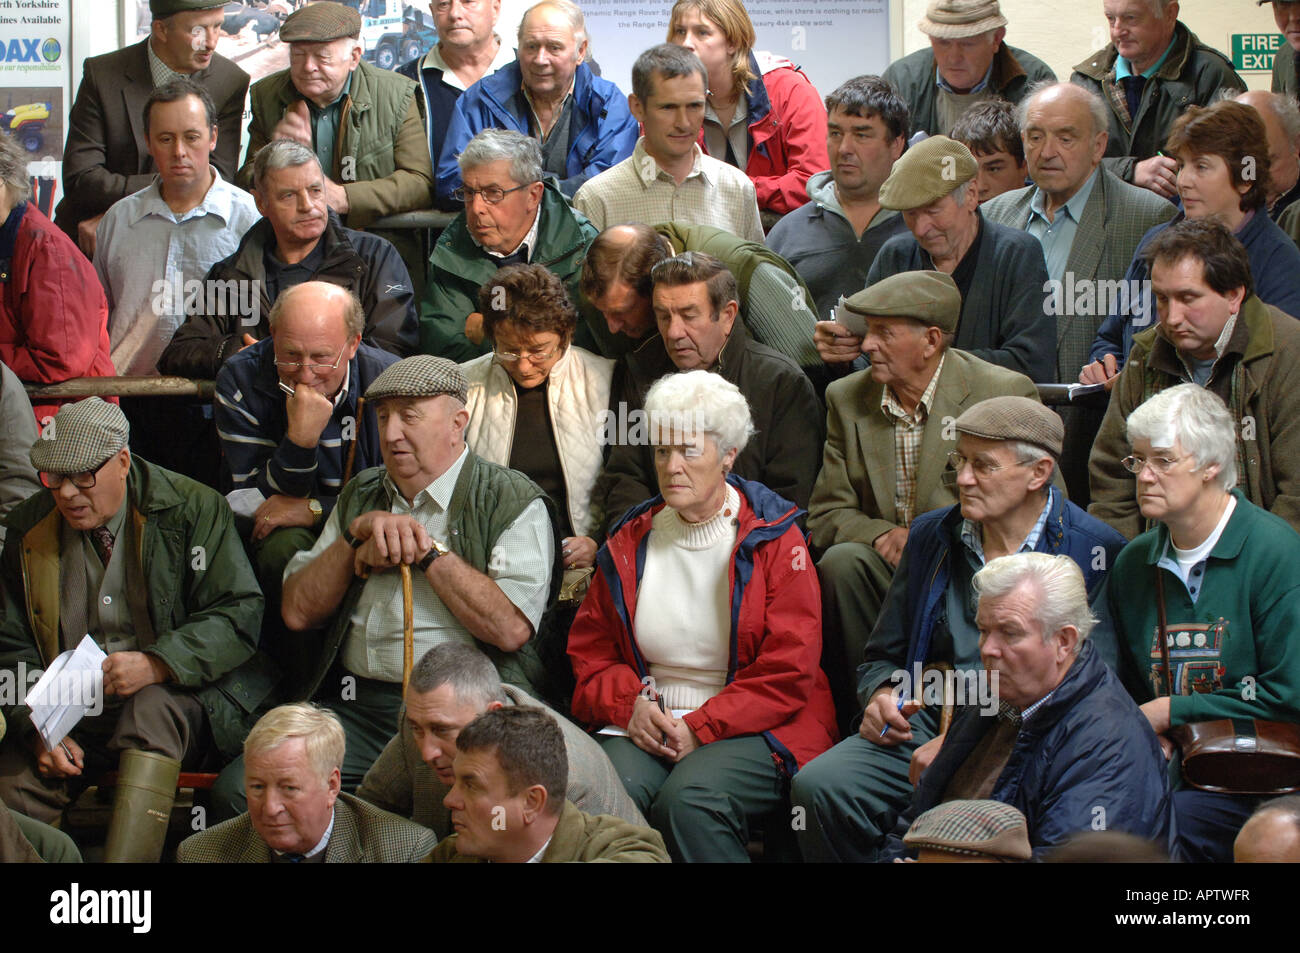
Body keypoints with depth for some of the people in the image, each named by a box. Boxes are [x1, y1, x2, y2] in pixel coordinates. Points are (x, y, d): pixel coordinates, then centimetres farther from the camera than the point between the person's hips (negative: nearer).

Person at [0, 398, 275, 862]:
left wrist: (157, 665, -26)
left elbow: (240, 613, -11)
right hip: (71, 713, 3)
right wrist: (37, 727, -10)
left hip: (178, 697, -3)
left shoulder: (192, 507, -5)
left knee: (152, 707, -37)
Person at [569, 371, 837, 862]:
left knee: (688, 799, -34)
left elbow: (788, 670, -6)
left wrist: (700, 728, -14)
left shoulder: (772, 539, 0)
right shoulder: (631, 542, 13)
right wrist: (631, 703, -4)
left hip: (755, 728, -3)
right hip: (647, 726, 3)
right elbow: (591, 651, 18)